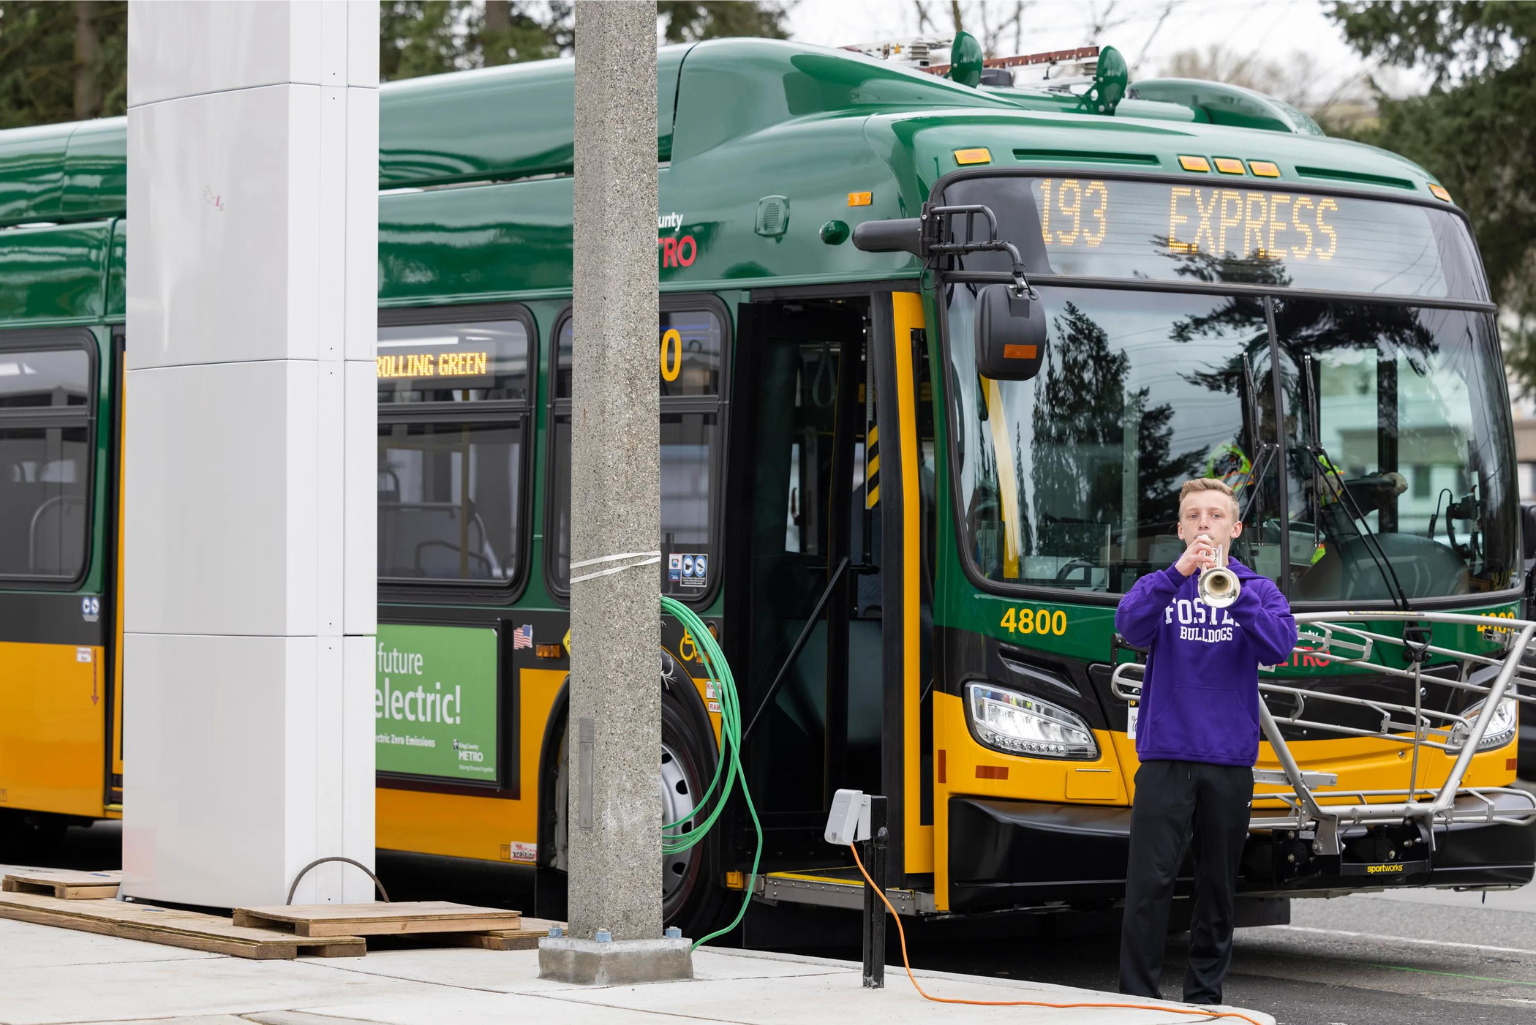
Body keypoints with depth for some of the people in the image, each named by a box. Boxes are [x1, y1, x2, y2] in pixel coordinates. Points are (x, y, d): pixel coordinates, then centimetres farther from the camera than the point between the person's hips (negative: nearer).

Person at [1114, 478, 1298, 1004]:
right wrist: (1179, 573, -28)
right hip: (1165, 758, -1)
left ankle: (1204, 995, 17)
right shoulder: (1160, 586, 6)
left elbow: (1278, 645, -11)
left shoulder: (1258, 590, 8)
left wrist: (1231, 588, -25)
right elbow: (1131, 625, -14)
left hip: (1229, 762, 2)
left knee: (1218, 887, 7)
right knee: (1149, 883, -9)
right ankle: (1138, 996, -5)